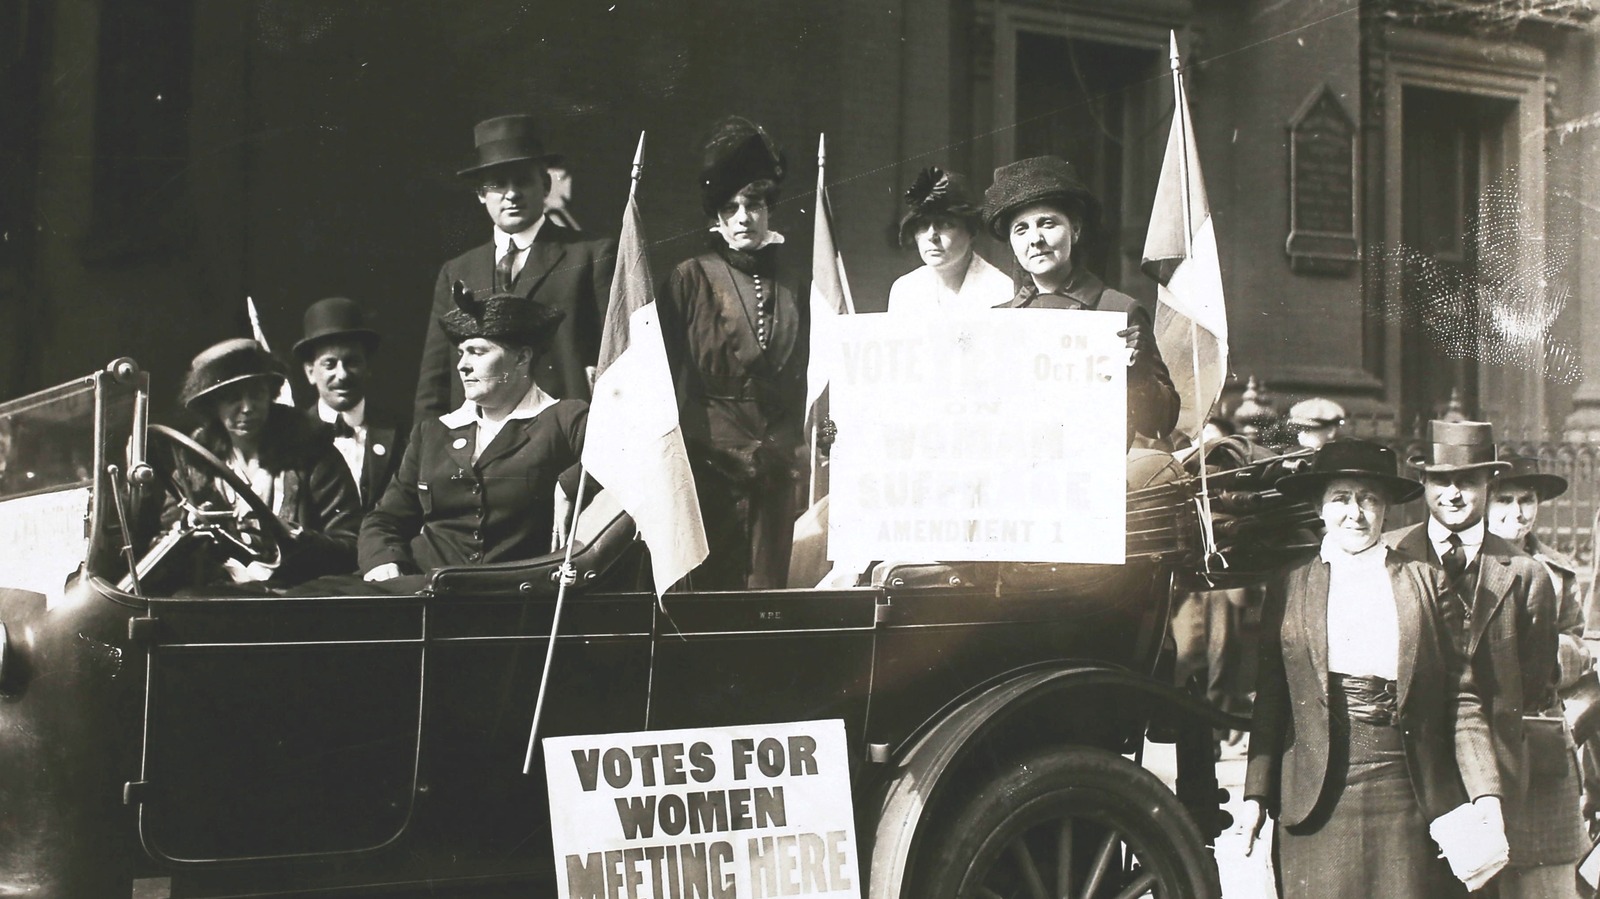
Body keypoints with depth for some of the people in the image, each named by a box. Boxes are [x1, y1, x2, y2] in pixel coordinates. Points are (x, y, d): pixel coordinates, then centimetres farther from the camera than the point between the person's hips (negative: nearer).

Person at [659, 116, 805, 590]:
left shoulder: (787, 286, 13)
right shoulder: (691, 278, 4)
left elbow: (803, 378, 16)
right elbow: (673, 373, 1)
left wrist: (792, 444, 7)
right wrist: (688, 445, -5)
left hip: (774, 463, 3)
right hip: (710, 458, -3)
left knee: (769, 584, 3)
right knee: (712, 585, -5)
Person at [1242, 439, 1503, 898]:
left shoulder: (1423, 580, 9)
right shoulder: (1289, 586, 10)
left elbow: (1460, 696, 6)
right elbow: (1269, 699, 9)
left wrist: (1485, 792, -2)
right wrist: (1256, 794, 3)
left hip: (1408, 788, 0)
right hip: (1318, 795, 0)